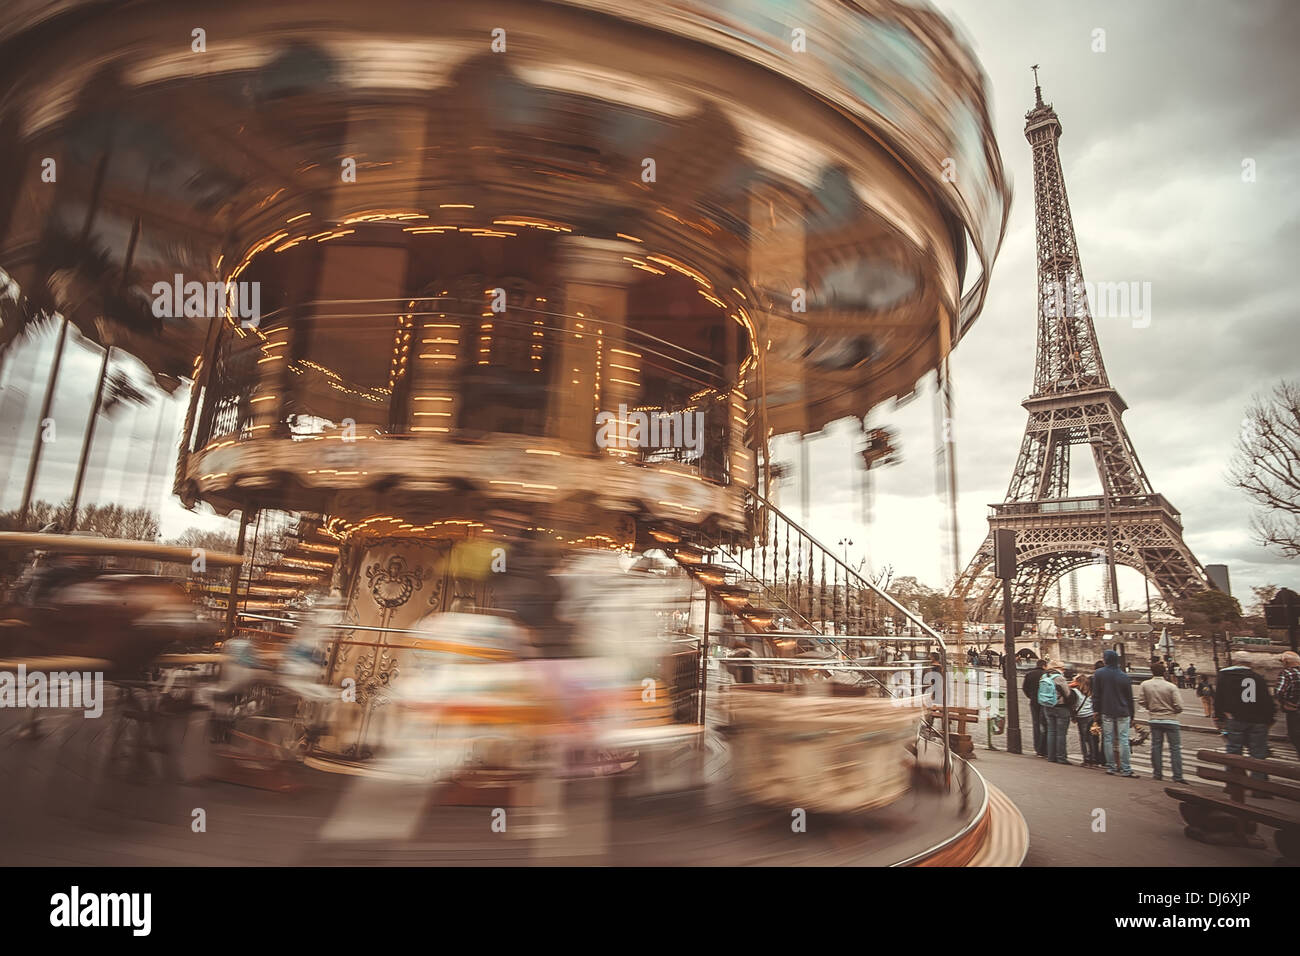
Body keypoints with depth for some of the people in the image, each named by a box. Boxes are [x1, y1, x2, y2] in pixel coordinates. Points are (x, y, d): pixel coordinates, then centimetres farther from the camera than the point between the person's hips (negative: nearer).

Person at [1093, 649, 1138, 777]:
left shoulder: (1098, 674, -5)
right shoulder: (1124, 676, -1)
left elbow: (1096, 695, -3)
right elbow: (1130, 698, 6)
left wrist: (1096, 709, 5)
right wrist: (1131, 714, 14)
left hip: (1106, 712, -1)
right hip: (1123, 712, 1)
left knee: (1108, 739, 7)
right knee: (1123, 740, 3)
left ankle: (1111, 767, 11)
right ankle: (1125, 769, 4)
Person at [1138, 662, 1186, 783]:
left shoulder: (1144, 685, -5)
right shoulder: (1171, 687, -12)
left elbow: (1142, 701, -2)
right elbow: (1179, 707, -13)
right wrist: (1171, 711, 8)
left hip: (1154, 720, 2)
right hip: (1171, 720, -2)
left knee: (1156, 747, 10)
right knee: (1175, 748, 4)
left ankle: (1157, 774, 14)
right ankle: (1177, 776, 3)